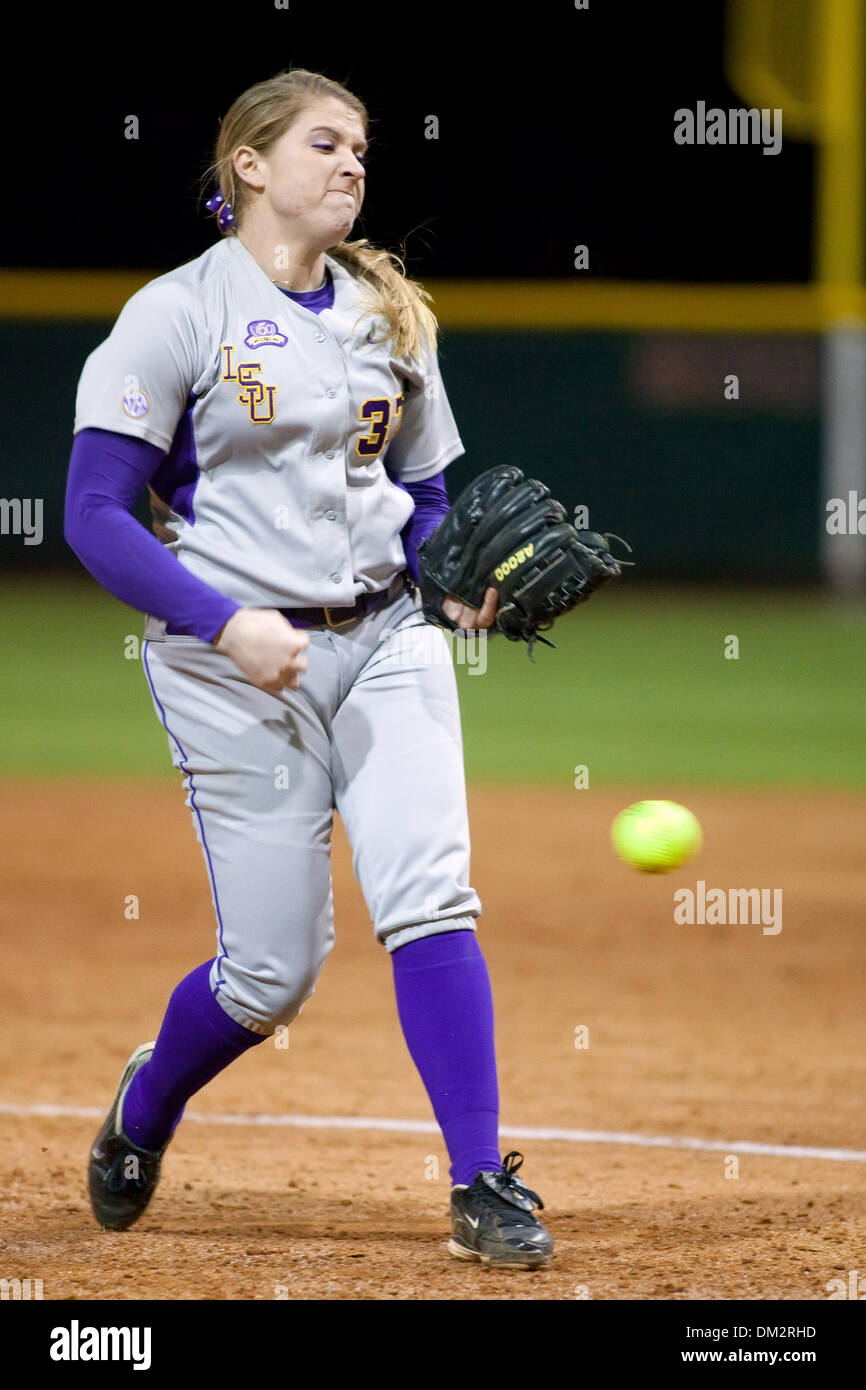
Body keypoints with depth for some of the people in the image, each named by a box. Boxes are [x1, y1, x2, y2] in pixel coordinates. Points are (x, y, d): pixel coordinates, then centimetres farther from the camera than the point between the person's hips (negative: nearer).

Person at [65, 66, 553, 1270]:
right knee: (273, 970, -1)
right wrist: (226, 624, -22)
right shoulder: (178, 313, -6)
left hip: (383, 639, 4)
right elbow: (97, 514, -10)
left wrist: (455, 579, -4)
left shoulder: (389, 315, 10)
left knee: (430, 896, -15)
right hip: (234, 667, -4)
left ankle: (483, 1187, -10)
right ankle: (145, 1104, 30)